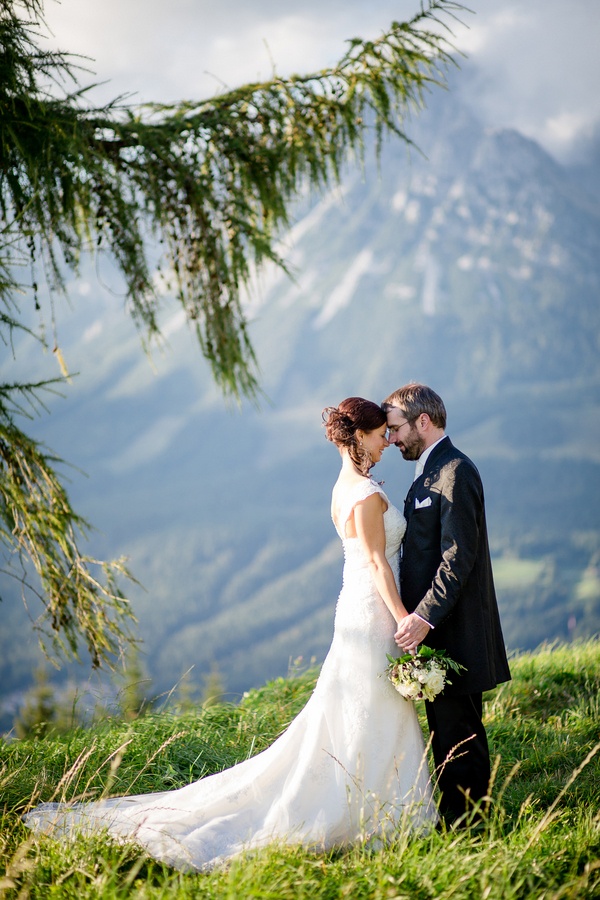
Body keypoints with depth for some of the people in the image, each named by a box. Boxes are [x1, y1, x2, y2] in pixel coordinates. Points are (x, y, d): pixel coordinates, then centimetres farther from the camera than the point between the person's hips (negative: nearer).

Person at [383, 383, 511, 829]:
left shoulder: (454, 473, -16)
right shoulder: (431, 472, 16)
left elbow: (458, 558, -22)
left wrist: (424, 616, -25)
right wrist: (419, 616, 15)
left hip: (455, 636, -10)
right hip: (437, 629, 10)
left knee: (460, 740, -2)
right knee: (446, 738, 16)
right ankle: (454, 822, 24)